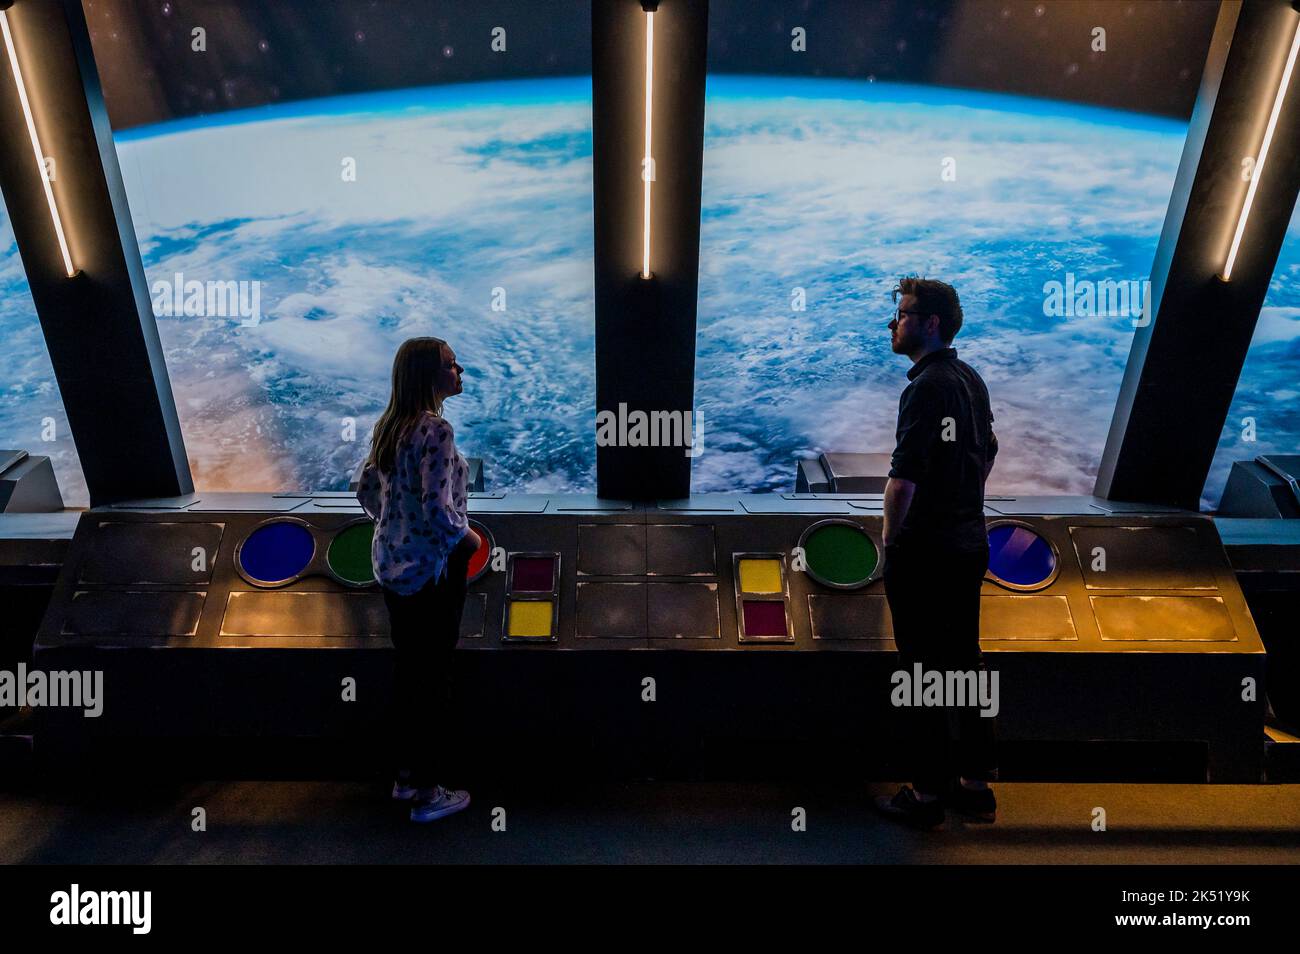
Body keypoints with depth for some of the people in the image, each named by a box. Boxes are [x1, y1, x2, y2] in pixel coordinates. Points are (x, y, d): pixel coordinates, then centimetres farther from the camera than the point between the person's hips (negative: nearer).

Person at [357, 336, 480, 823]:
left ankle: (405, 775, 31)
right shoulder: (436, 429, -20)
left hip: (390, 563, 8)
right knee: (434, 676, 3)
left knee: (406, 669, 17)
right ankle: (426, 793, 15)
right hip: (431, 568, -8)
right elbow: (438, 509, -24)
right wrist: (469, 538, -7)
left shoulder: (387, 425, 6)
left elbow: (366, 491, 13)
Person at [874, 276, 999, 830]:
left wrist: (892, 539, -10)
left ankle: (927, 795, 10)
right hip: (969, 545, 9)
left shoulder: (927, 387, -17)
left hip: (924, 553, -9)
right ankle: (976, 785, 25)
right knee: (965, 662, 15)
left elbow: (904, 478, -24)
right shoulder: (971, 379, 12)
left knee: (922, 670, 0)